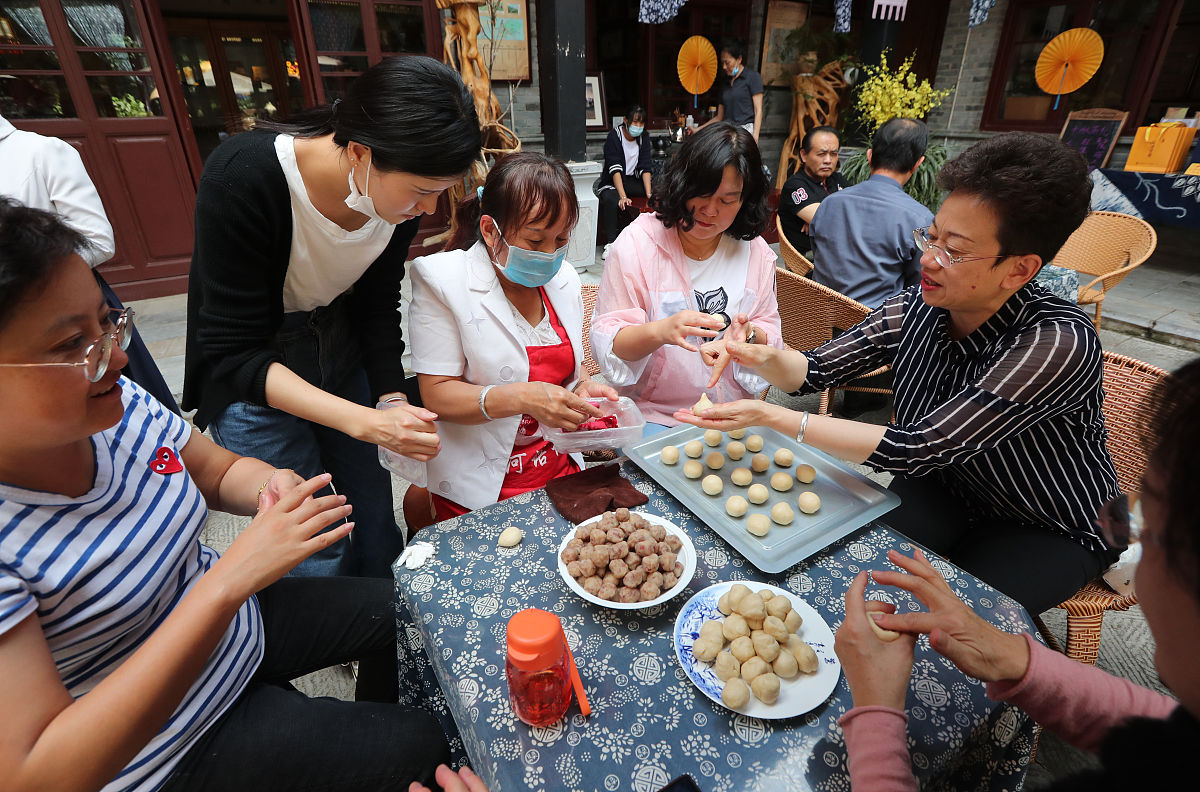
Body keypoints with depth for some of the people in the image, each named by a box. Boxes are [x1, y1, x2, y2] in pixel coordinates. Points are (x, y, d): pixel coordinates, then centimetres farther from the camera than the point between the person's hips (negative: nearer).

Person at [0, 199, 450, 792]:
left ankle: (368, 720, 40)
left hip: (238, 621, 6)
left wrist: (271, 487, -21)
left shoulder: (118, 404, -14)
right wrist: (233, 576, -40)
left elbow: (219, 471, 4)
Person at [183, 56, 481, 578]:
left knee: (373, 503, 10)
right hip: (253, 377, -4)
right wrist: (364, 420, -35)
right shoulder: (241, 178, -30)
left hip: (341, 347, 4)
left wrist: (391, 400, -15)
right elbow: (234, 355, -25)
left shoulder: (401, 189, -15)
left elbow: (378, 306, -2)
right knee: (319, 554, -2)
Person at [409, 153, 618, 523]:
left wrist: (584, 388, -7)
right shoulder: (443, 281, -11)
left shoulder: (563, 278, 5)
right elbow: (437, 394, -15)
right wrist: (522, 398, -29)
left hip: (560, 467, 5)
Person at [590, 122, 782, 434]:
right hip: (651, 415, -3)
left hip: (730, 415, 4)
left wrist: (750, 336, -15)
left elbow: (771, 340, 8)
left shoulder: (756, 253, 6)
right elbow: (606, 344, -10)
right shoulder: (638, 242, -6)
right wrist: (661, 332, -29)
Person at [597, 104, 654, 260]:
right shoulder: (614, 136, -12)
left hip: (633, 181, 4)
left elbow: (645, 168, -7)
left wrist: (649, 194, -21)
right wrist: (623, 196, -35)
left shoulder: (643, 138, 2)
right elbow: (615, 169, -23)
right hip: (612, 182, -4)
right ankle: (611, 243, -34)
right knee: (610, 199, -38)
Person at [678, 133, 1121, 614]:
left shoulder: (1059, 344, -33)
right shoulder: (914, 310, -17)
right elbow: (813, 370, -9)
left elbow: (915, 448, -37)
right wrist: (764, 357, -32)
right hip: (944, 489, 4)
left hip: (1051, 532, -3)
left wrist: (772, 417, -39)